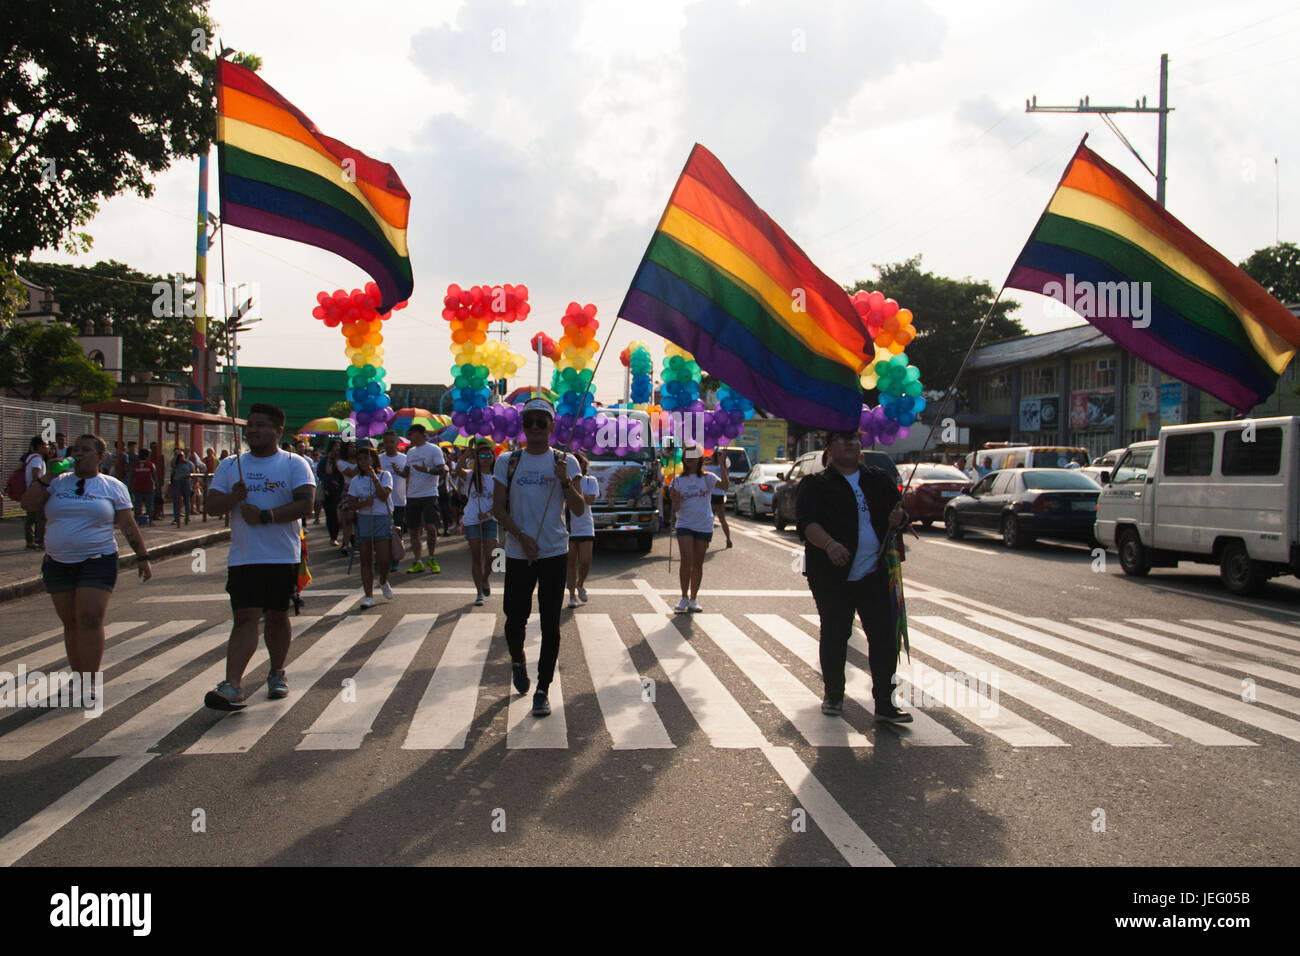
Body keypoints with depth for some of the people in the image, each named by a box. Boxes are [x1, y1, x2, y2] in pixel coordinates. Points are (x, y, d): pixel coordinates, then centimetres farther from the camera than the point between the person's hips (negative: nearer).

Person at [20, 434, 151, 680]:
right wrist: (46, 478, -7)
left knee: (90, 620, -12)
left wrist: (143, 557, 1)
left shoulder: (112, 486, 4)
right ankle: (79, 678, 17)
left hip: (97, 562, -4)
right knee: (70, 622, 8)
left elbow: (128, 526, 5)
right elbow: (28, 504, 2)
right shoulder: (58, 482, 10)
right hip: (58, 564, 4)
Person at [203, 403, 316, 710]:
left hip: (283, 557, -1)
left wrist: (265, 516, -19)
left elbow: (305, 504, -12)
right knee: (245, 617, -9)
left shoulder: (295, 464, 1)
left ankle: (277, 673, 29)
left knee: (277, 616, 10)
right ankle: (232, 687, -15)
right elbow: (212, 507, 5)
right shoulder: (229, 466, 11)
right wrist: (233, 498, -15)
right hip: (243, 558, 1)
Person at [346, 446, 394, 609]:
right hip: (363, 520, 2)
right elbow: (351, 505, 5)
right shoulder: (356, 481, 9)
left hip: (382, 519, -2)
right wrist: (363, 504, -14)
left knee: (385, 559, -8)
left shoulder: (384, 476, 3)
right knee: (366, 560, 1)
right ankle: (369, 596, 6)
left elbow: (384, 496, -13)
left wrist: (374, 478, -15)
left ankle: (383, 582, 24)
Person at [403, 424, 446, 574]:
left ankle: (431, 559, 4)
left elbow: (443, 470, -12)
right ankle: (417, 562, 14)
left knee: (431, 528, -14)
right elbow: (407, 473, 21)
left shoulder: (433, 449, -3)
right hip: (412, 496, 7)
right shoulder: (410, 452, 17)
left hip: (429, 495, -6)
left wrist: (427, 470, -27)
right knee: (413, 530, 6)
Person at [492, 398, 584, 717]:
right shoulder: (507, 462, 4)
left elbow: (579, 509, -3)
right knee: (515, 618, 6)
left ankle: (542, 691, 8)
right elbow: (498, 508, 2)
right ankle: (518, 660, 38)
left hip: (555, 552, -1)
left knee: (550, 624, -1)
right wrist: (522, 536, -11)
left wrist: (565, 481, -19)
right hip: (518, 553, 1)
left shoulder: (565, 462, 2)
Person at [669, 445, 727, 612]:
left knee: (698, 564, 5)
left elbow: (724, 486, -20)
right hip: (684, 525, 0)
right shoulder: (678, 480, 5)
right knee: (686, 559, -15)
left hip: (704, 526, 0)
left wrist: (723, 466, -28)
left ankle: (693, 599, 17)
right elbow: (675, 508, 2)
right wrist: (675, 499, -19)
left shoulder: (707, 478, 1)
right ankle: (684, 597, -2)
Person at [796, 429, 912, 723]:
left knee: (884, 637, -2)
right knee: (834, 636, 7)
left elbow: (898, 511, 17)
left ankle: (885, 702, 6)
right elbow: (806, 522, -13)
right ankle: (834, 694, 26)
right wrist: (829, 543, -32)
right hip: (832, 577, -3)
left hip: (875, 576, 3)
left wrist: (898, 520, -8)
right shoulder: (815, 484, 0)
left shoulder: (879, 480, 13)